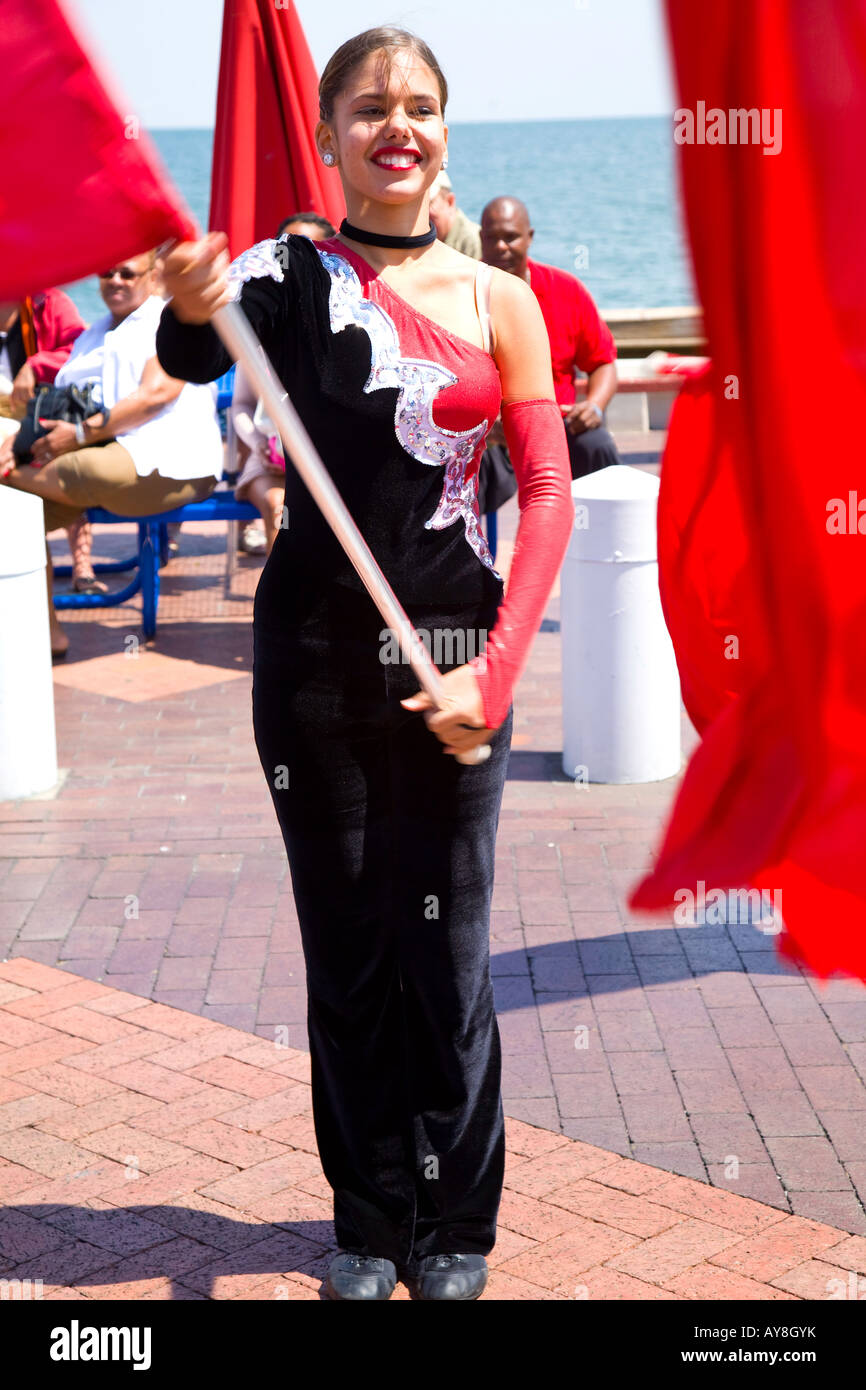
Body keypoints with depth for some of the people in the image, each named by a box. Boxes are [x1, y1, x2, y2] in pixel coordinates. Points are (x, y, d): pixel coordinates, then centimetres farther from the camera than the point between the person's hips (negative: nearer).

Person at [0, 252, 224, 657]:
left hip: (167, 466, -7)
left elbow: (158, 393, -11)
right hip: (101, 456, 7)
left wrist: (82, 433, -16)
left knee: (91, 468, -35)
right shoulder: (90, 338, 27)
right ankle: (45, 632, -8)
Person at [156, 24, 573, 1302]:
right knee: (346, 946, 10)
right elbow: (193, 356, -17)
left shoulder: (499, 300, 2)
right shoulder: (289, 274, 1)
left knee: (445, 949, 5)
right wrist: (190, 309, -41)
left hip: (453, 647, 0)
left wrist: (497, 671, -11)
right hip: (313, 651, 0)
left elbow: (548, 491, -1)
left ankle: (455, 1225, 22)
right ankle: (369, 1218, 25)